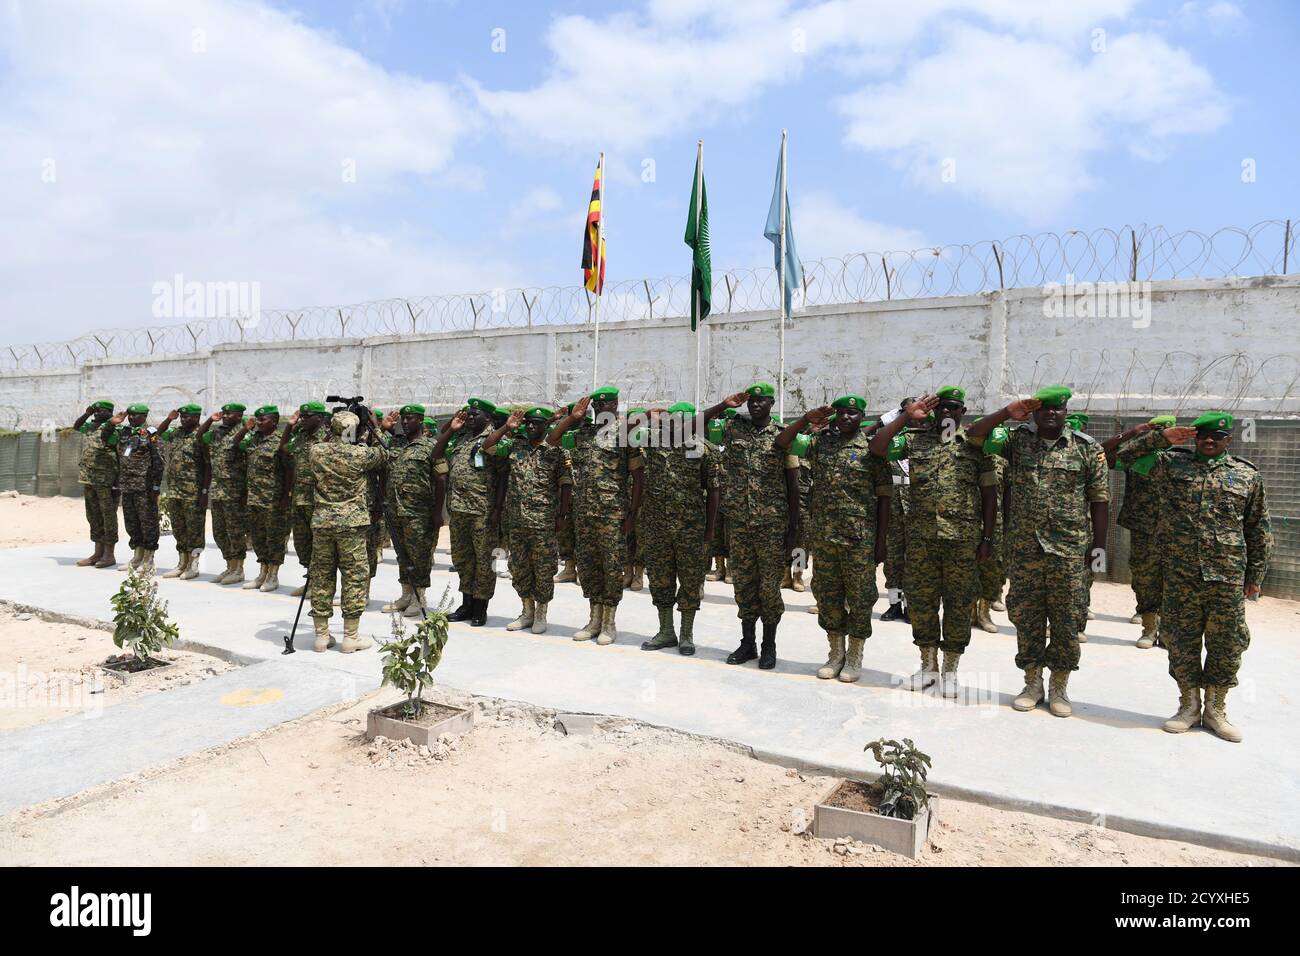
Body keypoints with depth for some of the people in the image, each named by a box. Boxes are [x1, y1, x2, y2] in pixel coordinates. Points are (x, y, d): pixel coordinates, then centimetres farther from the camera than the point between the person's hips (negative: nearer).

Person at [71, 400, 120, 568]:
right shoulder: (90, 427, 13)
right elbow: (76, 426, 34)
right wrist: (86, 414, 13)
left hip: (106, 481, -8)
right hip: (88, 479, 8)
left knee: (108, 516, -2)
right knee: (93, 516, 12)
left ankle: (109, 555, 5)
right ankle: (98, 553, 20)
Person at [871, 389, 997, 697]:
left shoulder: (976, 444, 5)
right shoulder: (915, 439, 8)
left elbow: (989, 493, 5)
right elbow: (877, 447, -4)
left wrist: (987, 537, 1)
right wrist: (907, 416, -7)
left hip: (963, 537, -1)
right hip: (921, 535, 2)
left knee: (959, 604, 4)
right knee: (920, 601, 7)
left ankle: (950, 669, 18)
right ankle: (928, 665, 23)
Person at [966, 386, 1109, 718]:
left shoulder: (1087, 448, 2)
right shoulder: (1018, 441, 5)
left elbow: (1099, 499, 3)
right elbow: (974, 435, 2)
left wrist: (1099, 543, 0)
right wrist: (1009, 413, -6)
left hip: (1070, 550, -1)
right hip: (1025, 547, 2)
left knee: (1067, 618, 4)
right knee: (1026, 615, 7)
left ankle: (1059, 687, 18)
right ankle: (1032, 684, 21)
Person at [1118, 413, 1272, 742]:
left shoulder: (1248, 475, 7)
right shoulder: (1171, 463, 6)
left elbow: (1259, 530, 11)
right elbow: (1126, 455, 12)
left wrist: (1255, 576, 9)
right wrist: (1160, 437, 1)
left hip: (1228, 577, 0)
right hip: (1180, 575, 0)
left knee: (1226, 643, 5)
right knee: (1181, 641, 6)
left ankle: (1216, 710, 21)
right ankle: (1189, 707, 22)